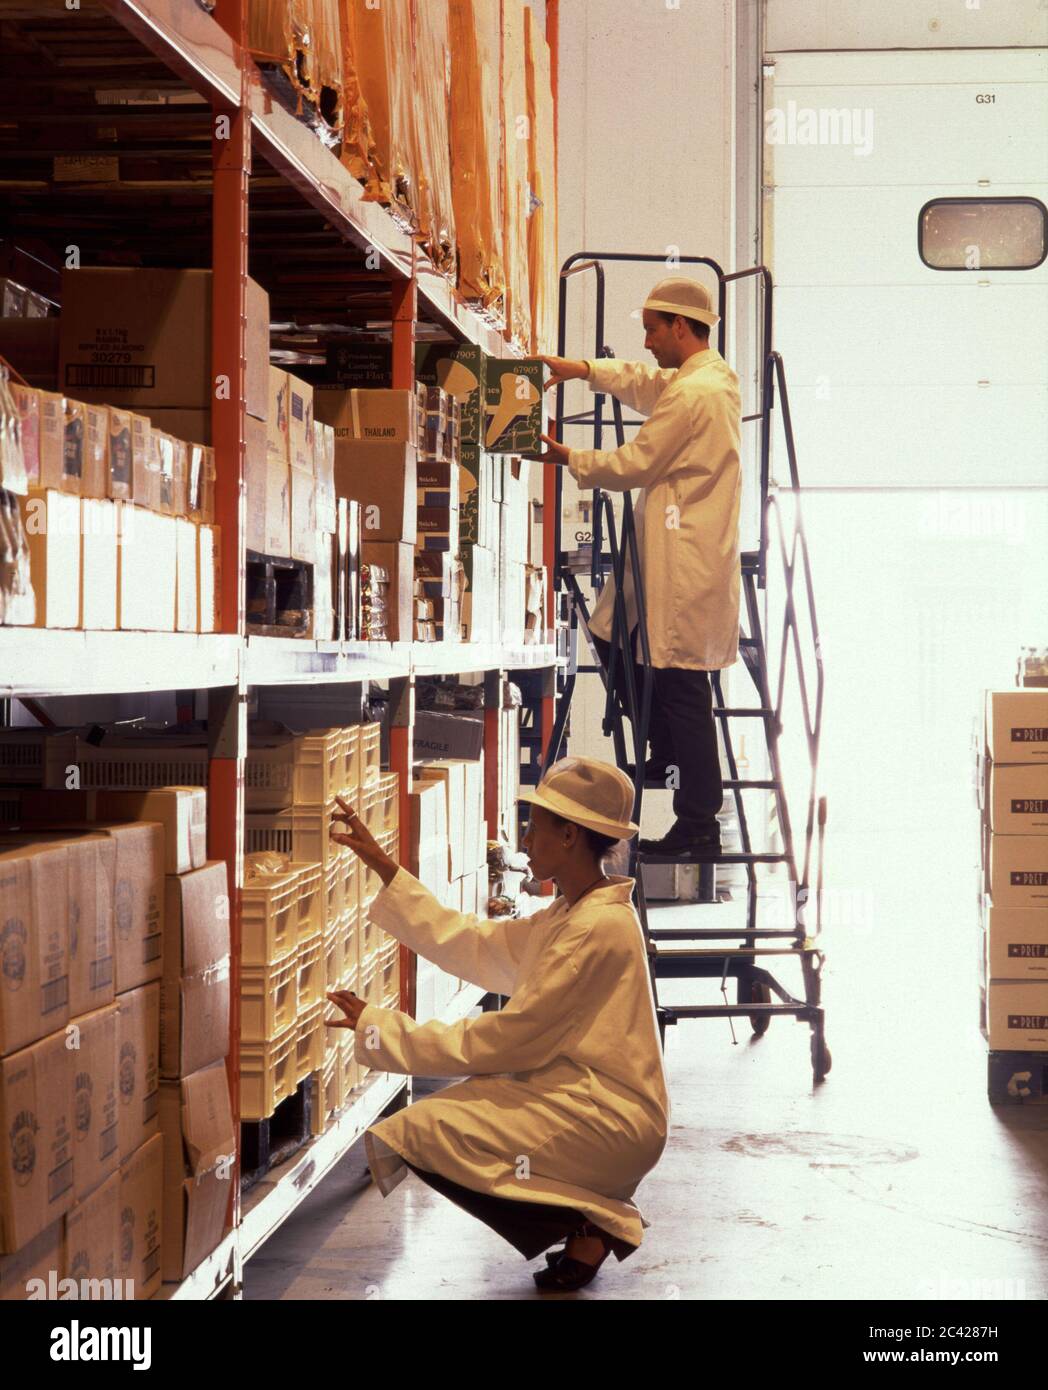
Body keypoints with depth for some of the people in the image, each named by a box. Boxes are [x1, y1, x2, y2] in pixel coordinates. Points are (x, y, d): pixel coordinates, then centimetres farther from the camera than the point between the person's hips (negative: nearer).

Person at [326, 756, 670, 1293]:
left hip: (610, 1121, -10)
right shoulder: (568, 917, 13)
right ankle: (599, 1215, 10)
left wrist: (379, 1028, -13)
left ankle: (588, 1224, -8)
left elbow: (505, 1040, -19)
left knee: (421, 1131, -17)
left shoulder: (598, 928, -19)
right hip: (579, 1100, 10)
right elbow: (467, 943, 13)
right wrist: (381, 865, 15)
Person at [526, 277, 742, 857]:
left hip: (685, 563, -11)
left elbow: (635, 465, -13)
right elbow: (648, 383, 29)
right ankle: (668, 753, 29)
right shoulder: (716, 376, 13)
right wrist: (584, 369, 18)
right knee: (613, 636, 19)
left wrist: (569, 458, 1)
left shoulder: (693, 395, -18)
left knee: (681, 682, -6)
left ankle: (699, 827, -1)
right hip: (672, 554, 11)